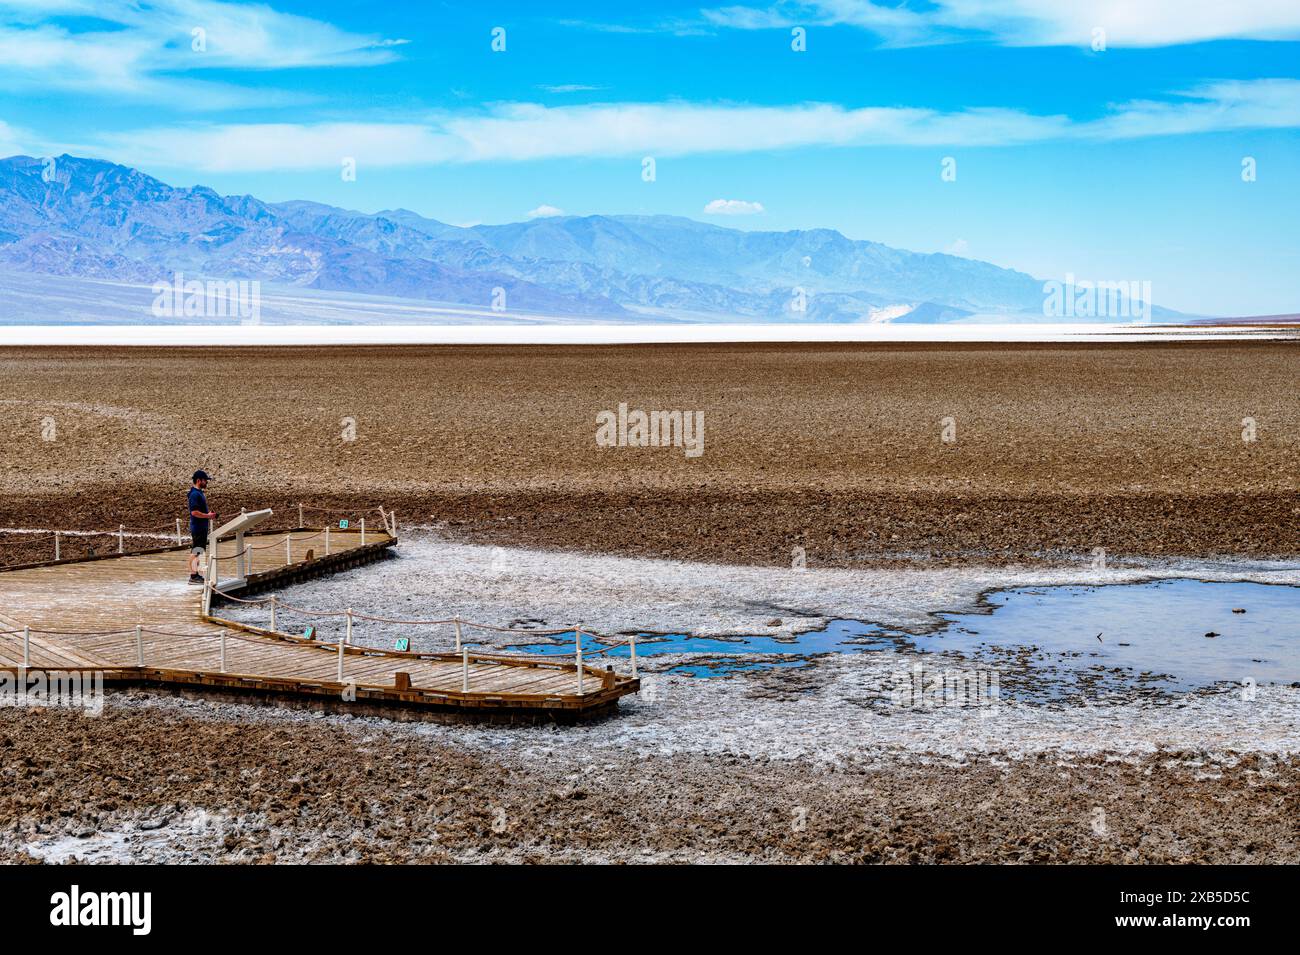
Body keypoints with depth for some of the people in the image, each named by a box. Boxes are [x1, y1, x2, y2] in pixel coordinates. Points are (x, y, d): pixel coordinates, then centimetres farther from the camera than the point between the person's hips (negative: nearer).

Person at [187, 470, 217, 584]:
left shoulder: (200, 493, 15)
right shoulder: (195, 494, -18)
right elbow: (194, 512, -25)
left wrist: (209, 514, 11)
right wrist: (208, 516, -18)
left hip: (202, 527, 10)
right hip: (197, 528, -10)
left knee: (199, 552, 14)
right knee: (195, 552, -6)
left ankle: (195, 574, 21)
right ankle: (193, 576, -3)